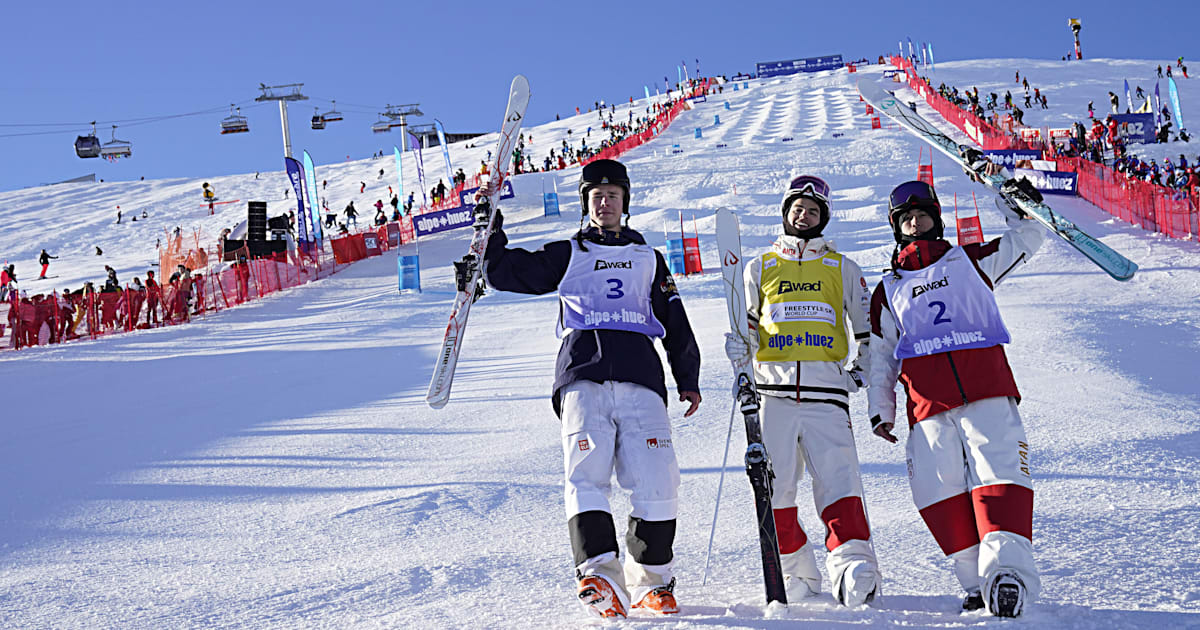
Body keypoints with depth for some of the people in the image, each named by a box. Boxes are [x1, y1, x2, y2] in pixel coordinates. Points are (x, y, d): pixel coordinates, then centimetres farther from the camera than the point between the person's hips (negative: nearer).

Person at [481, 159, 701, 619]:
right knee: (587, 476, -21)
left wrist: (688, 380, 21)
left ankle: (650, 582, 3)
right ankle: (600, 576, -31)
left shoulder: (648, 259, 29)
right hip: (583, 378, -1)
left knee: (657, 482, -11)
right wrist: (490, 230, 13)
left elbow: (676, 325, 28)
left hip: (641, 379, 1)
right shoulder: (567, 255, 24)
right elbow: (505, 272, 21)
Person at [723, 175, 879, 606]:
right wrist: (739, 347, 1)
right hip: (773, 389, 1)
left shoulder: (842, 268, 17)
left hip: (826, 391, -1)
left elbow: (867, 326, 23)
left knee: (838, 480, -16)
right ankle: (796, 570, 9)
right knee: (773, 485, -5)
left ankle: (853, 567, -26)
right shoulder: (761, 267, 19)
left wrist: (863, 367, 8)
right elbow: (744, 323, 23)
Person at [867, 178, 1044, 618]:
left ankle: (1006, 568, -27)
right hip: (928, 407, 2)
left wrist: (1018, 208, 6)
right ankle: (977, 581, -5)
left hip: (987, 390, -2)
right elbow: (880, 355, 25)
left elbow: (1024, 243, 24)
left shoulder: (969, 261, 22)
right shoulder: (888, 291, 26)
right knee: (939, 493, -9)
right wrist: (880, 410, 17)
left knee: (998, 477, -17)